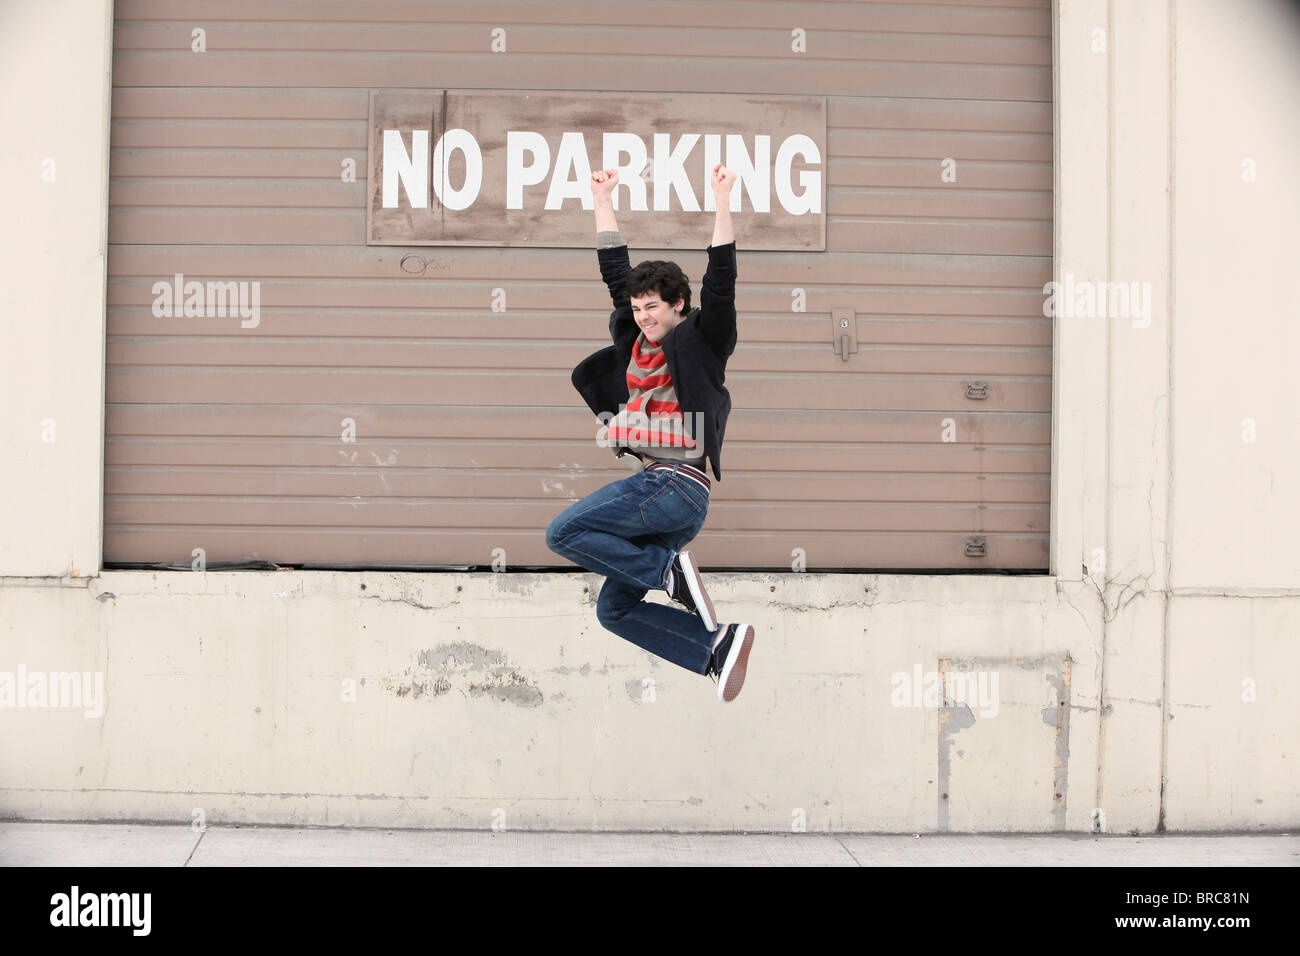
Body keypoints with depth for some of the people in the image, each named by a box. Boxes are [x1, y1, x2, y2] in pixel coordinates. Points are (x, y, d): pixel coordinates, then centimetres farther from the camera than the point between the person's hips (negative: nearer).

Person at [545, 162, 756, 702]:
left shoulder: (701, 342, -1)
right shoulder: (634, 338, 16)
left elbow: (721, 283, -14)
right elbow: (615, 270, 23)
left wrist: (722, 205, -19)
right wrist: (603, 201, 24)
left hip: (677, 485, -8)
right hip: (647, 484, 8)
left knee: (564, 532, -19)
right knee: (614, 609, 4)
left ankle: (670, 571, -15)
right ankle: (718, 646, -1)